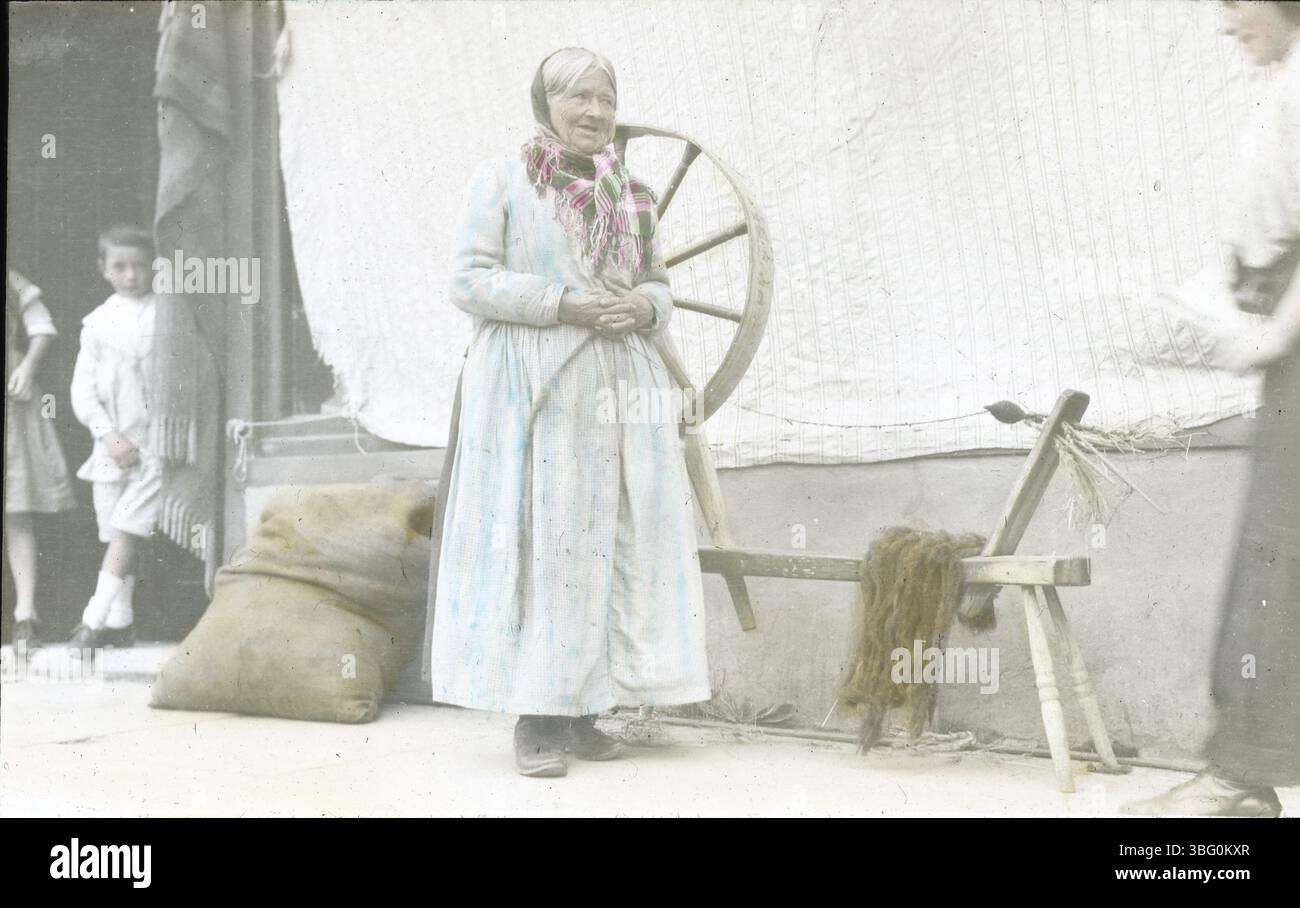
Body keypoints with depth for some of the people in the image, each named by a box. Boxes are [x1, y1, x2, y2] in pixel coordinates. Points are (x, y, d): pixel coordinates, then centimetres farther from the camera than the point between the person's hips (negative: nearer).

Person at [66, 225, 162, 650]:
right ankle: (120, 622, 14)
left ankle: (95, 619, -9)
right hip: (113, 444, 4)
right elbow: (82, 389, 6)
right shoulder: (98, 322, 8)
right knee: (115, 533, 6)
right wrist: (110, 436, -6)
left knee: (127, 528, -11)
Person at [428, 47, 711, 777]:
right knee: (538, 539, -7)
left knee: (607, 541, 2)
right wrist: (564, 305, -16)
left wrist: (644, 307, -6)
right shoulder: (502, 180, 2)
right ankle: (535, 717, -1)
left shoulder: (631, 195, 16)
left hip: (617, 388, 5)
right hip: (532, 388, -5)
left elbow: (660, 285, 19)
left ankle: (580, 710, 10)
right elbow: (469, 280, -6)